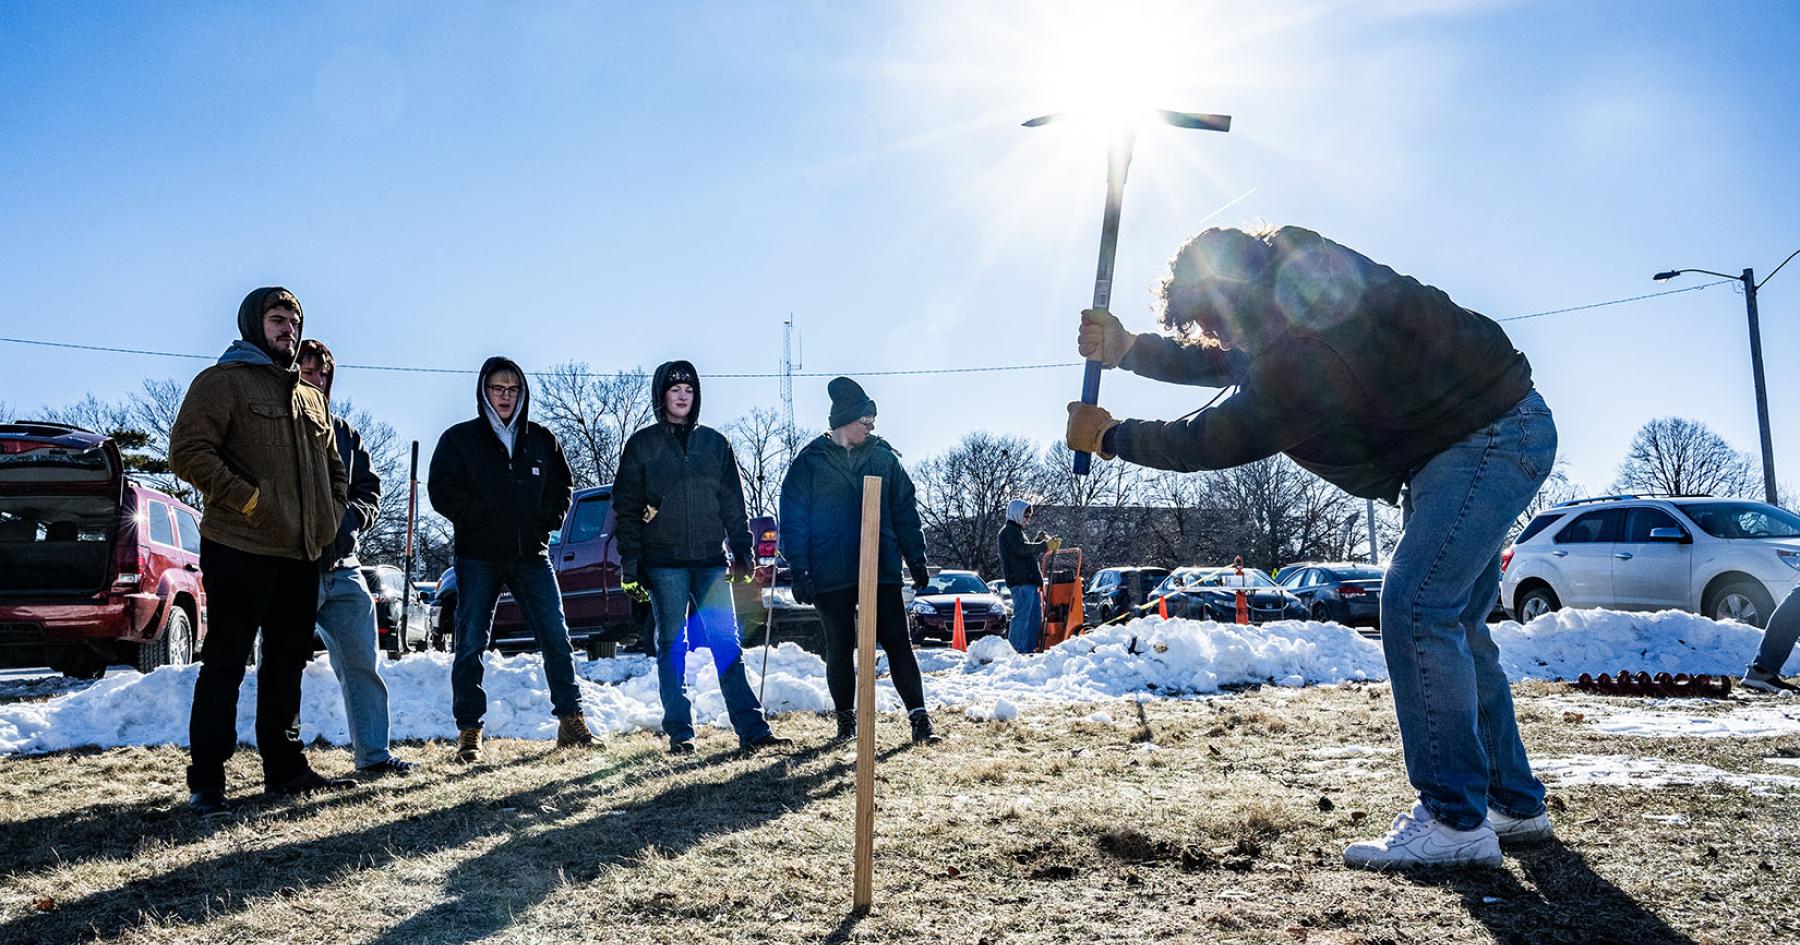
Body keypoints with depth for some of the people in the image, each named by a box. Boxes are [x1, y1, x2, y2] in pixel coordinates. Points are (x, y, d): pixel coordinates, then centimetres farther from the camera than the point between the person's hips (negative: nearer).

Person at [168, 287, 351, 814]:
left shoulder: (311, 398, 20)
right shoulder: (223, 381, -2)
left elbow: (333, 468, 28)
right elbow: (188, 451, -13)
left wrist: (331, 515, 12)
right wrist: (248, 500, -18)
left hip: (301, 554, 7)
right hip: (239, 549, -7)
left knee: (287, 662, 13)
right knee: (226, 663, -3)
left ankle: (284, 767, 22)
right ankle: (206, 780, 3)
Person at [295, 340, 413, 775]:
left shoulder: (343, 432, 16)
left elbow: (369, 490, 16)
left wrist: (350, 519, -4)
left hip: (343, 566, 6)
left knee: (361, 662, 8)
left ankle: (372, 751, 16)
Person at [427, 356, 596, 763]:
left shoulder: (541, 439, 13)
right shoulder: (459, 439, 5)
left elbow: (563, 485, 18)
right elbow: (441, 490, -3)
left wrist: (546, 521, 2)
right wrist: (482, 516, -13)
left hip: (531, 554, 2)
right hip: (478, 557, -2)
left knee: (557, 638, -1)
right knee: (471, 644, -2)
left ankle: (570, 721, 7)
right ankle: (469, 731, 6)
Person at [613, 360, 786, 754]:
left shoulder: (715, 444, 11)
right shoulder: (642, 445, 5)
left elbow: (733, 503, 13)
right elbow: (625, 507, 3)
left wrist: (741, 550, 4)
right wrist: (630, 560, -4)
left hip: (710, 559, 2)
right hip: (664, 562, -1)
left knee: (727, 642, -2)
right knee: (672, 645, 2)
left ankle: (751, 728, -3)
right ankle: (679, 734, 9)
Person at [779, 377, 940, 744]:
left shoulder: (884, 458, 8)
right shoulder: (810, 462, 1)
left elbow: (905, 511, 11)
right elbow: (793, 519, 0)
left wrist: (916, 559, 6)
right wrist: (799, 571, -7)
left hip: (882, 569, 1)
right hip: (832, 575, -1)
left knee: (897, 642, -3)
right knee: (840, 648, 7)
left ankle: (919, 717, -2)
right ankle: (846, 720, 20)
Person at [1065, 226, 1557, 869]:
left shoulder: (1314, 349, -30)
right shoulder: (1299, 296, 2)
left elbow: (1222, 438, -24)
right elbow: (1228, 362, 19)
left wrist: (1111, 438, -12)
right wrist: (1128, 351, 9)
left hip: (1494, 435, -11)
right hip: (1481, 436, 11)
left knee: (1415, 606, -19)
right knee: (1450, 620, 12)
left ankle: (1456, 820, -15)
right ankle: (1514, 803, 21)